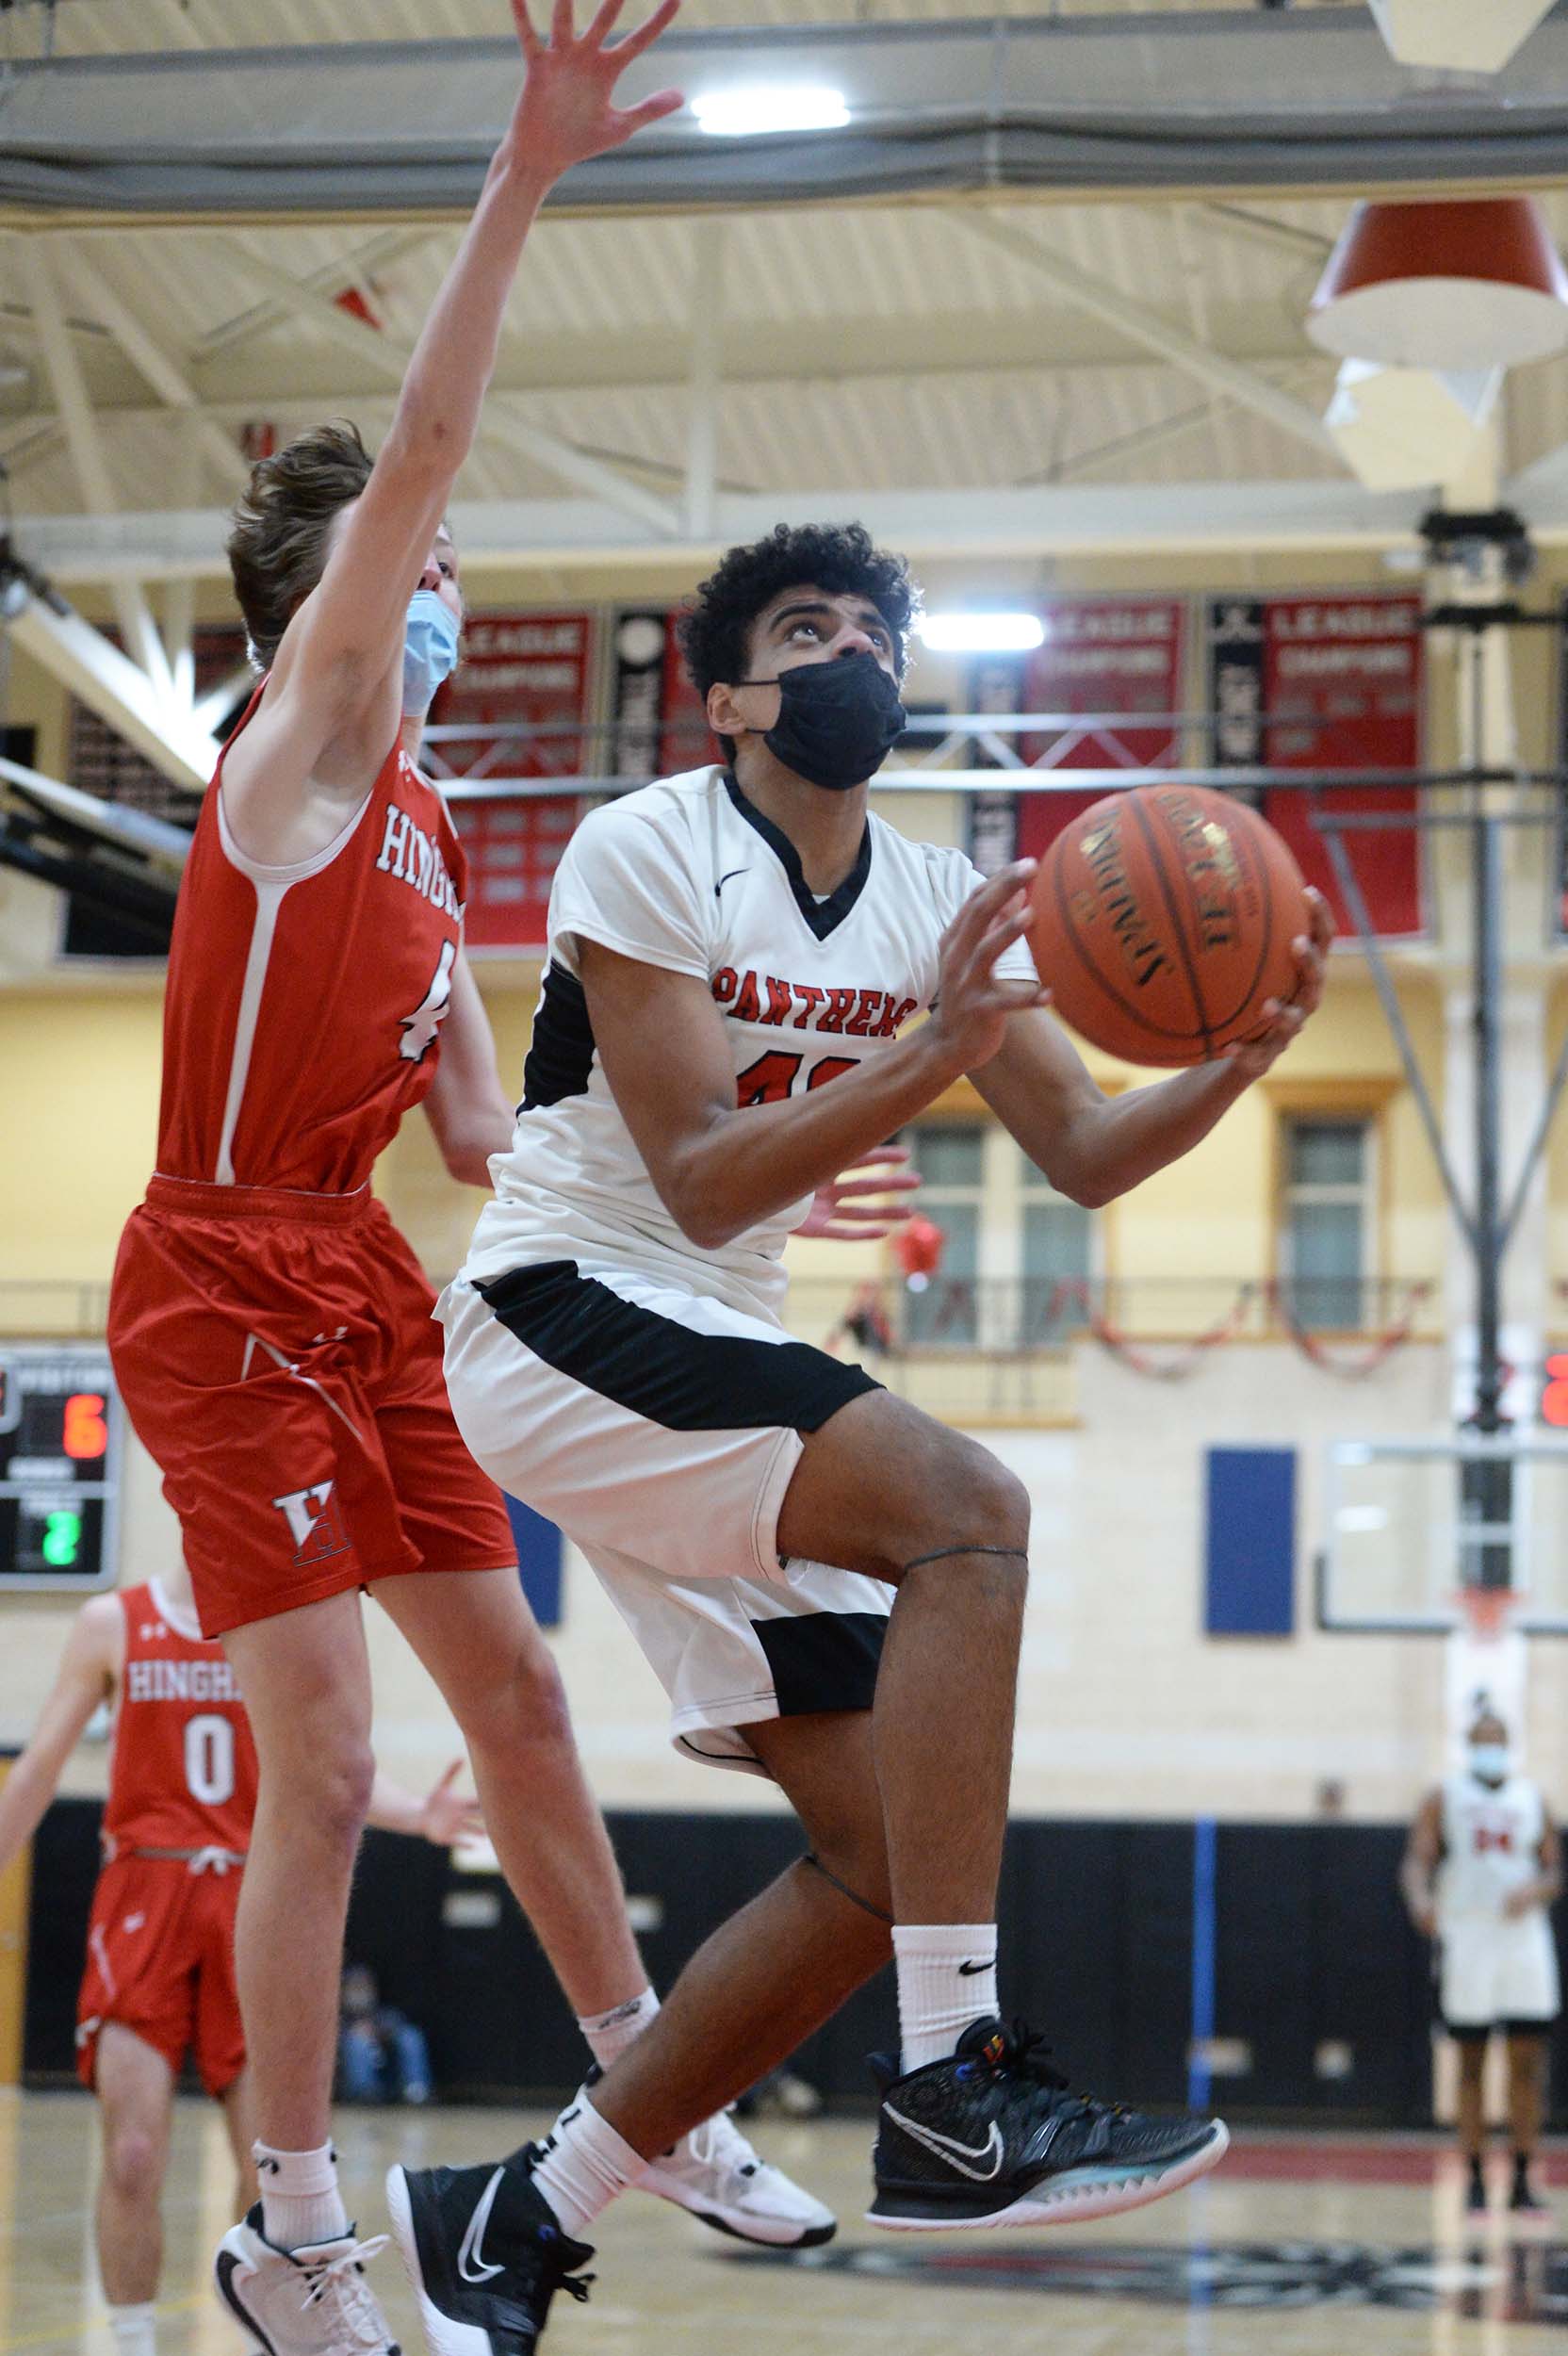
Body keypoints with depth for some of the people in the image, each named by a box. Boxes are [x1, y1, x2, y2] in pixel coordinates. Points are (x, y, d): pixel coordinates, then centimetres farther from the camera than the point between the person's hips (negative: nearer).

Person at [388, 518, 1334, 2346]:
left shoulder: (938, 906, 9)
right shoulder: (644, 852, -11)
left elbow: (1088, 1156, 6)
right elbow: (702, 1181, -18)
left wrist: (1244, 1057, -13)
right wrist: (931, 1051, -29)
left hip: (711, 1372, 8)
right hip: (563, 1318, -8)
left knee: (890, 1844, -1)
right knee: (964, 1512, -29)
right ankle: (955, 2101, -29)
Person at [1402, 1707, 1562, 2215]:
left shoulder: (1532, 1798, 12)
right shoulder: (1444, 1797, 5)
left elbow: (1554, 1872, 12)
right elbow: (1417, 1861, -5)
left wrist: (1534, 1891, -11)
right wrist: (1420, 1901, -27)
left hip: (1524, 1936, 2)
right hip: (1466, 1939, -2)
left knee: (1529, 2063, -2)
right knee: (1471, 2065, 1)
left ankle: (1523, 2181, 4)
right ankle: (1475, 2180, 6)